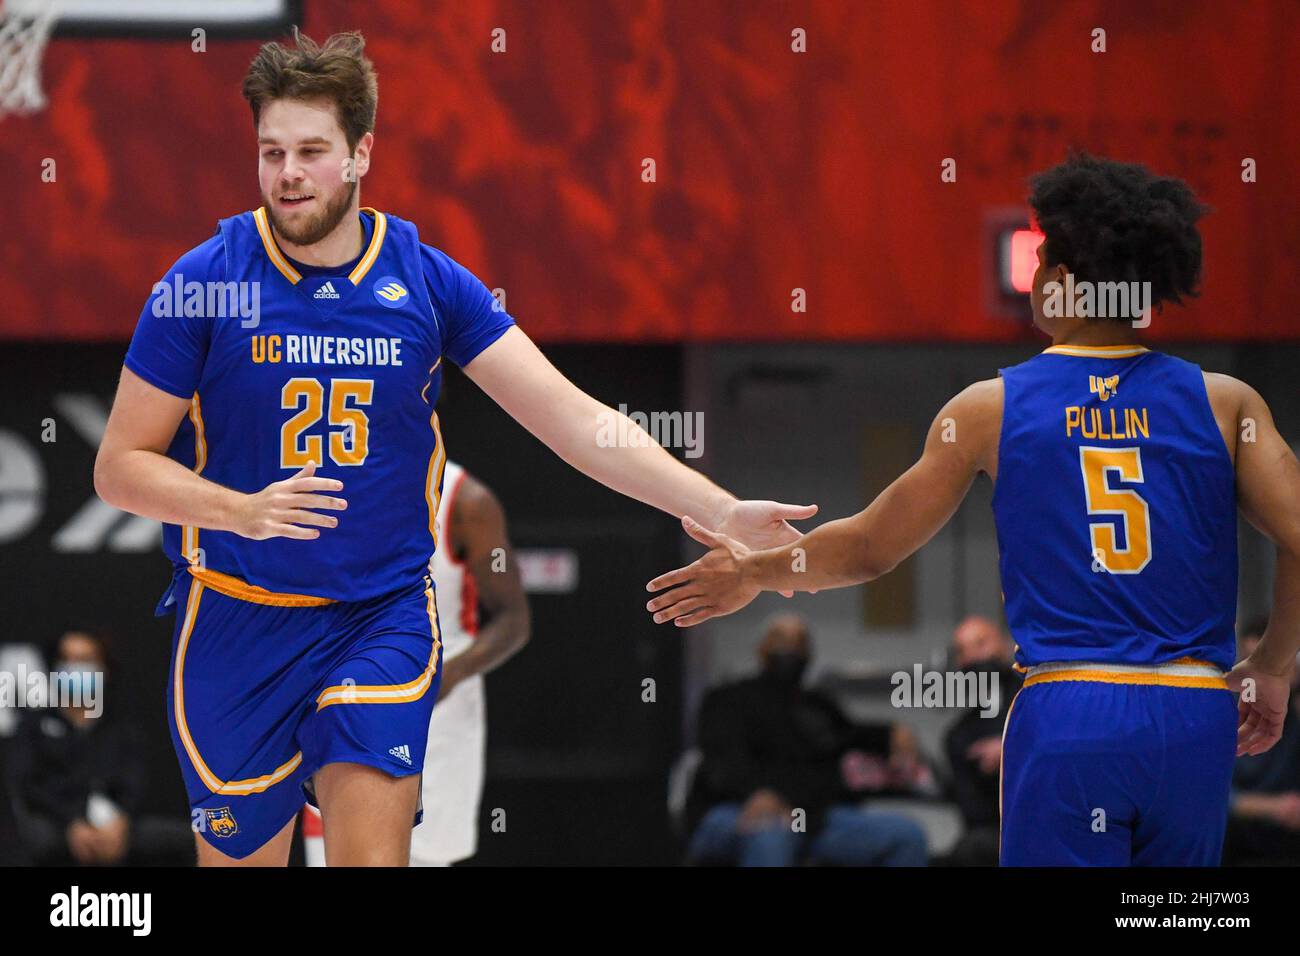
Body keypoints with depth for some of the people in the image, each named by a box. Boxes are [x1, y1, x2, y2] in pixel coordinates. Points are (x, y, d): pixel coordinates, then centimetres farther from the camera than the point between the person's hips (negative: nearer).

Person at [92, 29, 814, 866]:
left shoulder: (427, 281, -3)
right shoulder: (201, 285, -7)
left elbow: (574, 420, -4)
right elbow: (120, 466, -3)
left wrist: (723, 512, -14)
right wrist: (243, 510, -22)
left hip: (385, 617, 0)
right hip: (238, 623, 0)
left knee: (371, 855, -15)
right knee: (240, 858, 6)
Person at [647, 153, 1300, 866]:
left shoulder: (991, 409, 3)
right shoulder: (1224, 404, 4)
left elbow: (869, 548, 11)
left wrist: (755, 572, 28)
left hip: (1065, 708, -2)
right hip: (1196, 713, 2)